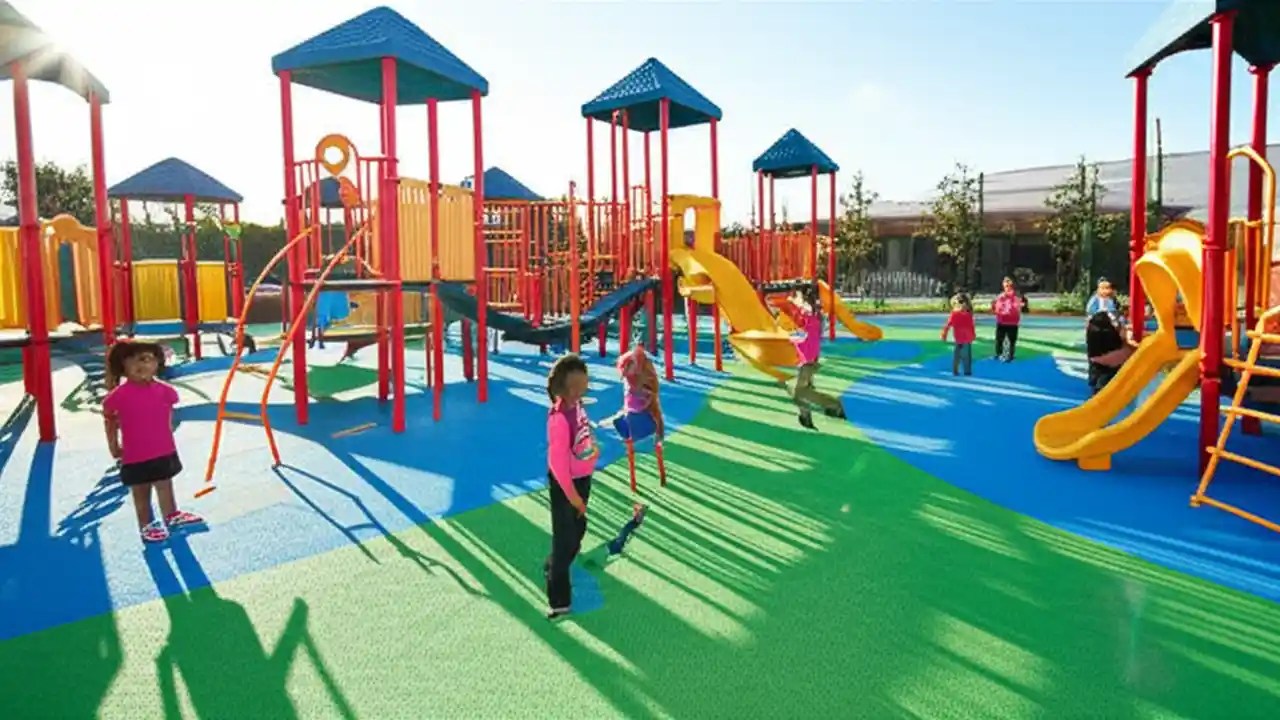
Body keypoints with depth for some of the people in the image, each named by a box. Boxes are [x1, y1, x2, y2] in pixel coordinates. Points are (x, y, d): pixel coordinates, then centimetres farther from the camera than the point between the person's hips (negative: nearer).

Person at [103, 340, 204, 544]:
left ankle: (172, 516, 39)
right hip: (134, 457, -3)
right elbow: (110, 422, -2)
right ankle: (146, 526, 27)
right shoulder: (118, 395, -17)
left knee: (165, 487, 20)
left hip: (164, 452, 3)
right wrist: (113, 447, 0)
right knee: (141, 494, 12)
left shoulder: (164, 391, -8)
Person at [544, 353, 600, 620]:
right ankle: (558, 600, 20)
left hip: (583, 477, 9)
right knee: (565, 538, 5)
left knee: (578, 530, 26)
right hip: (566, 482, -9)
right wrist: (572, 495, -19)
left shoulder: (576, 403, -7)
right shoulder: (560, 418, -32)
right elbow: (558, 462, -26)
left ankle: (553, 568, 51)